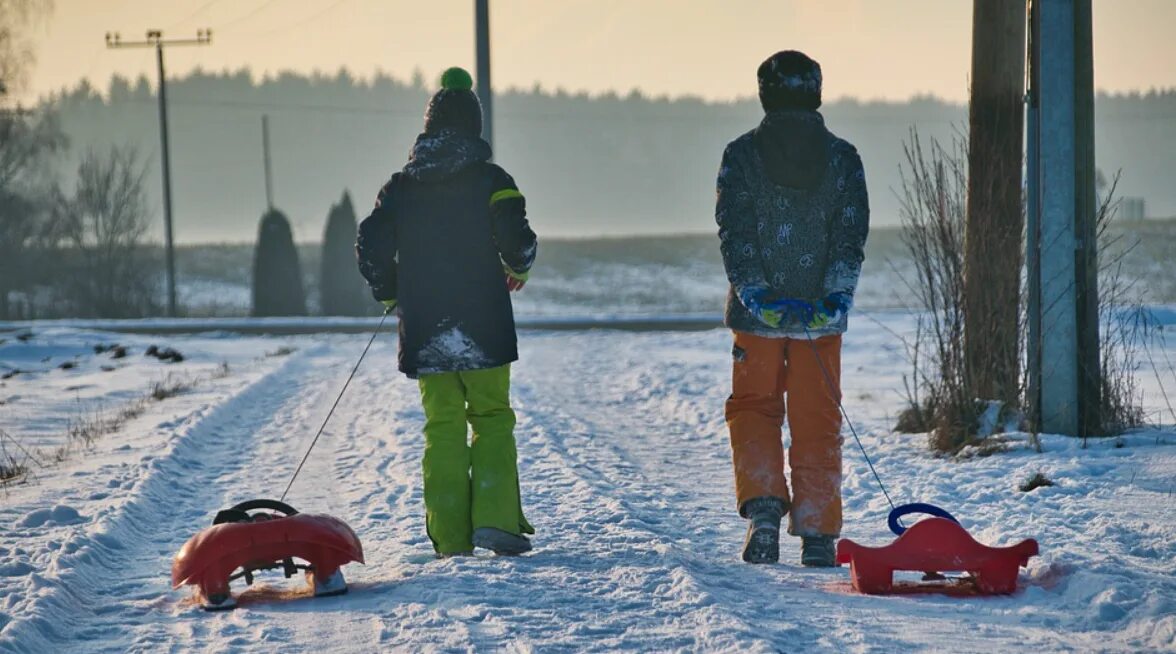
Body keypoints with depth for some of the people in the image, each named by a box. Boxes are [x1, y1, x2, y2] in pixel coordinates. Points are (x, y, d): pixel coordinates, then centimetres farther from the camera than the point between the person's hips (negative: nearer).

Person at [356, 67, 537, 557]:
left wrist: (391, 296, 18)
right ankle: (495, 518, -8)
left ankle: (450, 538, 3)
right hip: (483, 330, -2)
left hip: (424, 333, 2)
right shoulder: (490, 180, -4)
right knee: (492, 419, 8)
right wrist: (518, 271, 12)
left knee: (442, 428, 8)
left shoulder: (400, 186, 5)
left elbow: (370, 248, 1)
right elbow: (517, 238, -11)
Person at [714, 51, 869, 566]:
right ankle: (817, 535, 9)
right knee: (817, 420, 9)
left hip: (757, 311, -1)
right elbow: (851, 235, -6)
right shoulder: (842, 158, 2)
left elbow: (734, 234, -8)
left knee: (752, 408, 13)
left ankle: (763, 506, -9)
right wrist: (837, 296, -10)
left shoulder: (741, 155, -1)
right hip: (821, 312, 1)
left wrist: (758, 296, -11)